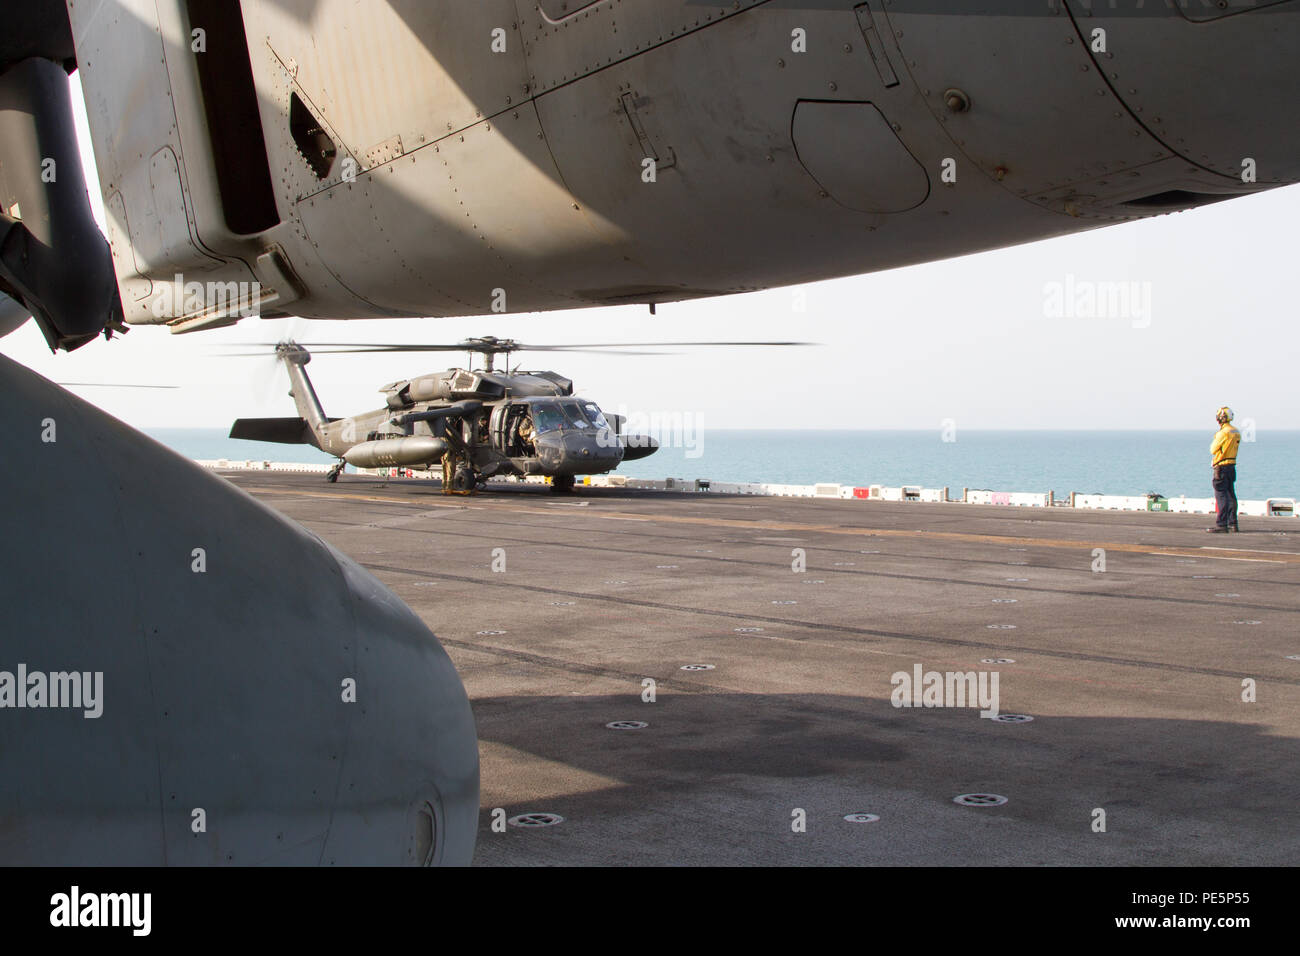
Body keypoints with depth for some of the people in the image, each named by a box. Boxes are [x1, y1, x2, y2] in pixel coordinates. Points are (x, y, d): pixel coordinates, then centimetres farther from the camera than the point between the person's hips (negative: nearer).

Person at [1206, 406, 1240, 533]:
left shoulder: (1223, 433, -16)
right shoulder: (1236, 432, 11)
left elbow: (1213, 449, -10)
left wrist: (1215, 440, 6)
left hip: (1222, 467, -9)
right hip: (1232, 466, 9)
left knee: (1221, 496, -8)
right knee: (1231, 495, 13)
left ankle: (1221, 525, -10)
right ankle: (1232, 523, 17)